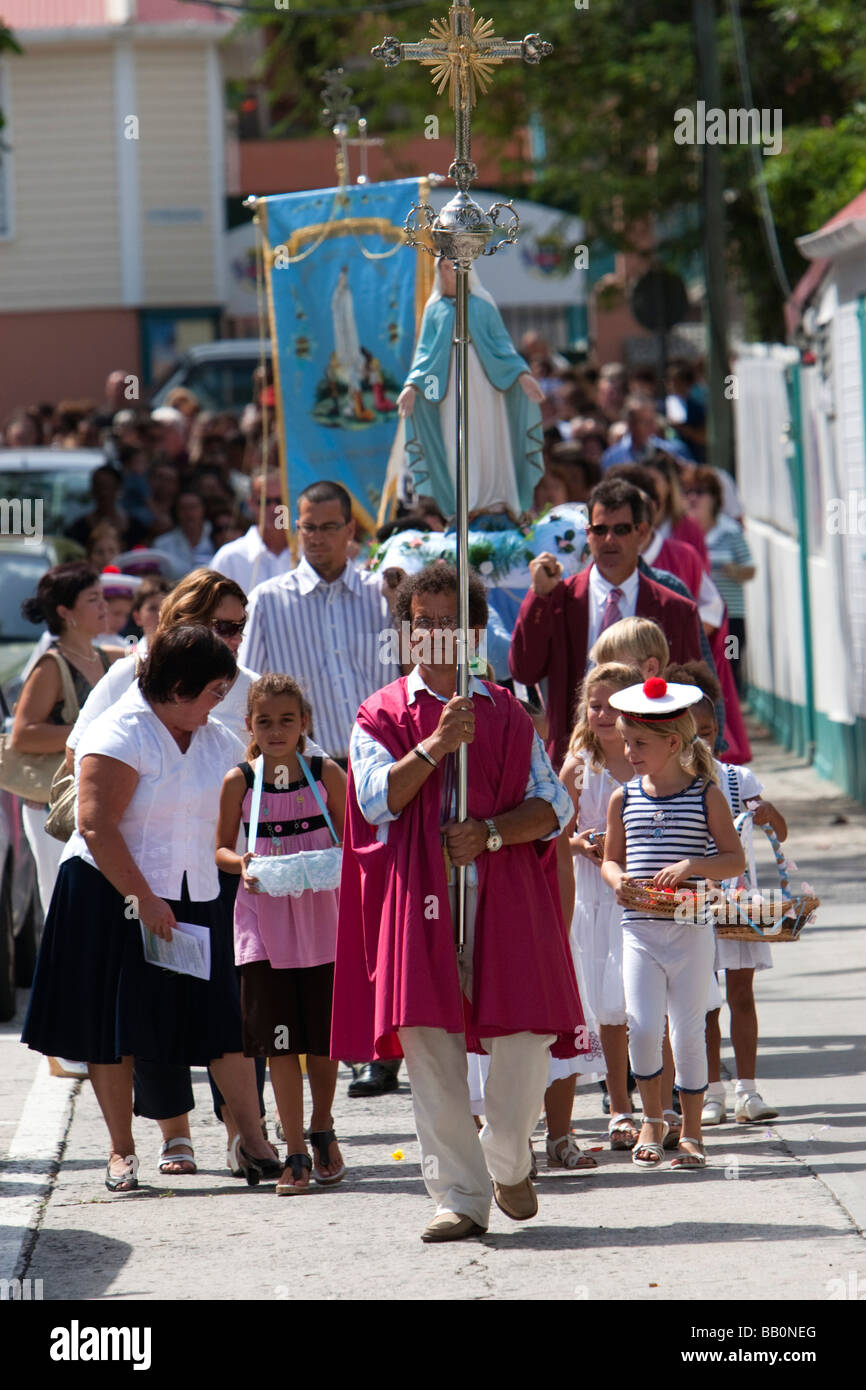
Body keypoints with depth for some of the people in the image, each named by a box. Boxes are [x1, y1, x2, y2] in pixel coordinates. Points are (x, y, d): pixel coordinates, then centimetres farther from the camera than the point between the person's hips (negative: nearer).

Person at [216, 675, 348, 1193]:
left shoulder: (326, 774, 0)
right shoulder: (239, 782, 0)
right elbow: (221, 848, 7)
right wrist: (243, 864, -13)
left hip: (321, 916, 0)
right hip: (264, 920, 0)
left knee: (324, 1037, 7)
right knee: (280, 1041, -1)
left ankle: (322, 1131, 29)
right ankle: (295, 1153, 4)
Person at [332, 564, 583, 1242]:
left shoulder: (507, 714, 13)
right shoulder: (382, 716, 9)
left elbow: (554, 804, 7)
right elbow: (377, 798, -6)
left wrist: (492, 833, -9)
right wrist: (436, 744, -16)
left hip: (504, 890, 1)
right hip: (418, 895, -1)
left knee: (527, 1033, -5)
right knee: (429, 1041, -6)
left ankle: (508, 1161, 22)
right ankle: (459, 1196, 0)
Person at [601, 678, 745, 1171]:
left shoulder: (707, 796, -2)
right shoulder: (624, 799, 7)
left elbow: (736, 860, -2)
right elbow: (611, 859, 16)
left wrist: (691, 865, -18)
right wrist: (617, 880, -6)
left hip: (692, 931, -2)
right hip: (640, 930, 2)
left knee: (688, 1032, 2)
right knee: (643, 1028, -6)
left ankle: (691, 1132, 15)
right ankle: (653, 1120, 15)